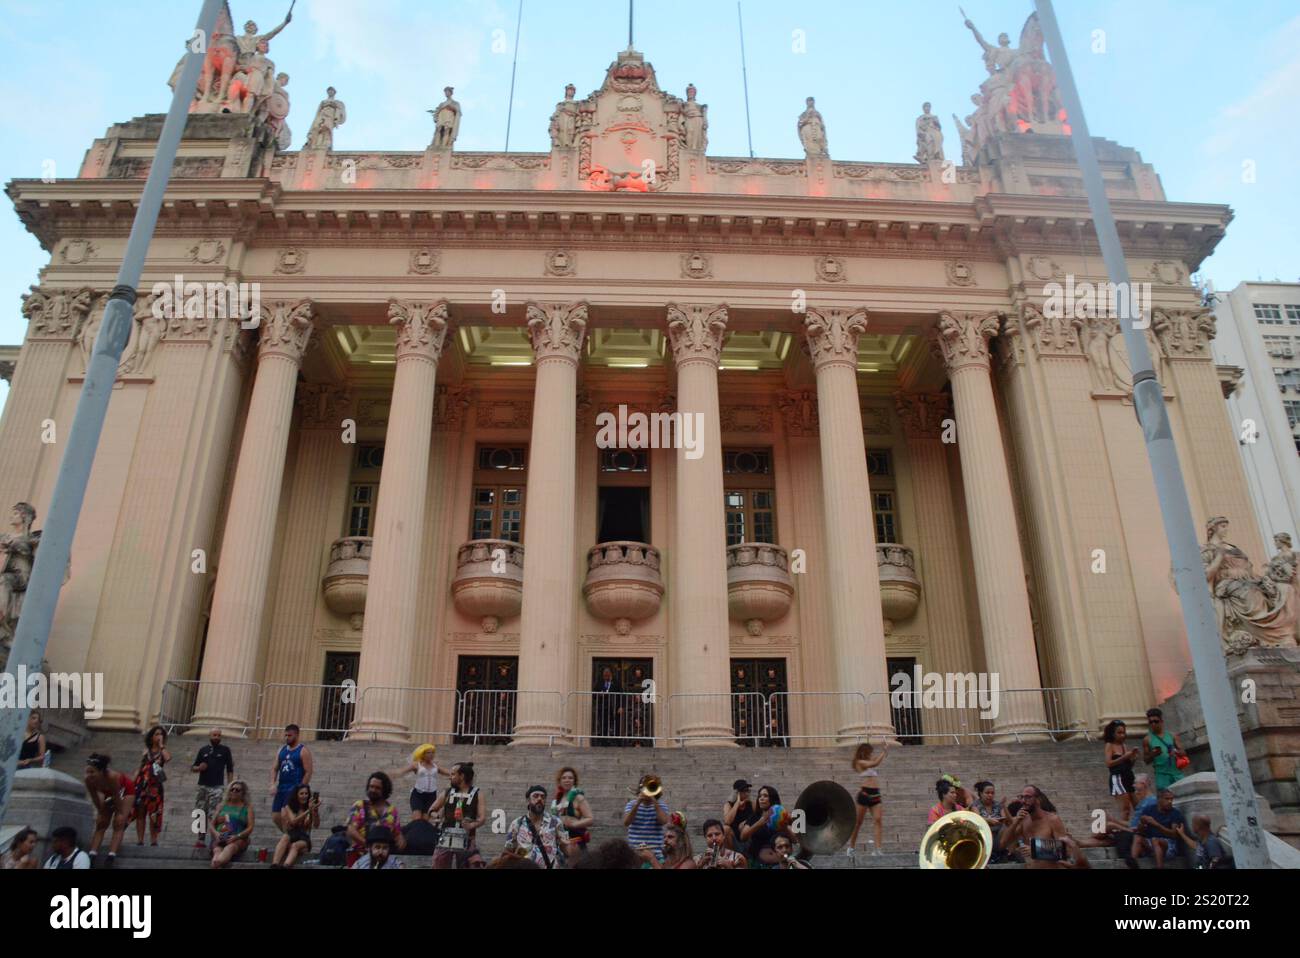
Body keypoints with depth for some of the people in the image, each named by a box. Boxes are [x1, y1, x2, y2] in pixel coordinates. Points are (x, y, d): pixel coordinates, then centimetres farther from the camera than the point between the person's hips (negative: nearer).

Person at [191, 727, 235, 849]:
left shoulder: (225, 750, 5)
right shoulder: (203, 750, 12)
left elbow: (230, 769, 4)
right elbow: (193, 767, 17)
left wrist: (229, 786, -3)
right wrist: (198, 768, -7)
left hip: (217, 786, -4)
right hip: (203, 786, 4)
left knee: (214, 815, -11)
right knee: (201, 814, 6)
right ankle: (201, 839, 14)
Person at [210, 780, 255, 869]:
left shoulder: (247, 807, 14)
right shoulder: (222, 806, 22)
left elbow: (250, 828, 3)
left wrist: (236, 837, -15)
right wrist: (216, 833, -7)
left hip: (238, 839, -3)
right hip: (220, 839, 3)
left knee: (230, 847, -39)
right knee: (217, 851, -35)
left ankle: (218, 862, -71)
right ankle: (216, 865, -67)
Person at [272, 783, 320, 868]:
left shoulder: (311, 807, 5)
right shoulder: (289, 807, 6)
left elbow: (316, 825, -9)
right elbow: (293, 821, -13)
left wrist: (315, 810, -24)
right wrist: (308, 811, -24)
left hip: (304, 840, -1)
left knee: (295, 845, -33)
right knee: (285, 837, -32)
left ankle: (285, 866, -62)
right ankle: (274, 865, -52)